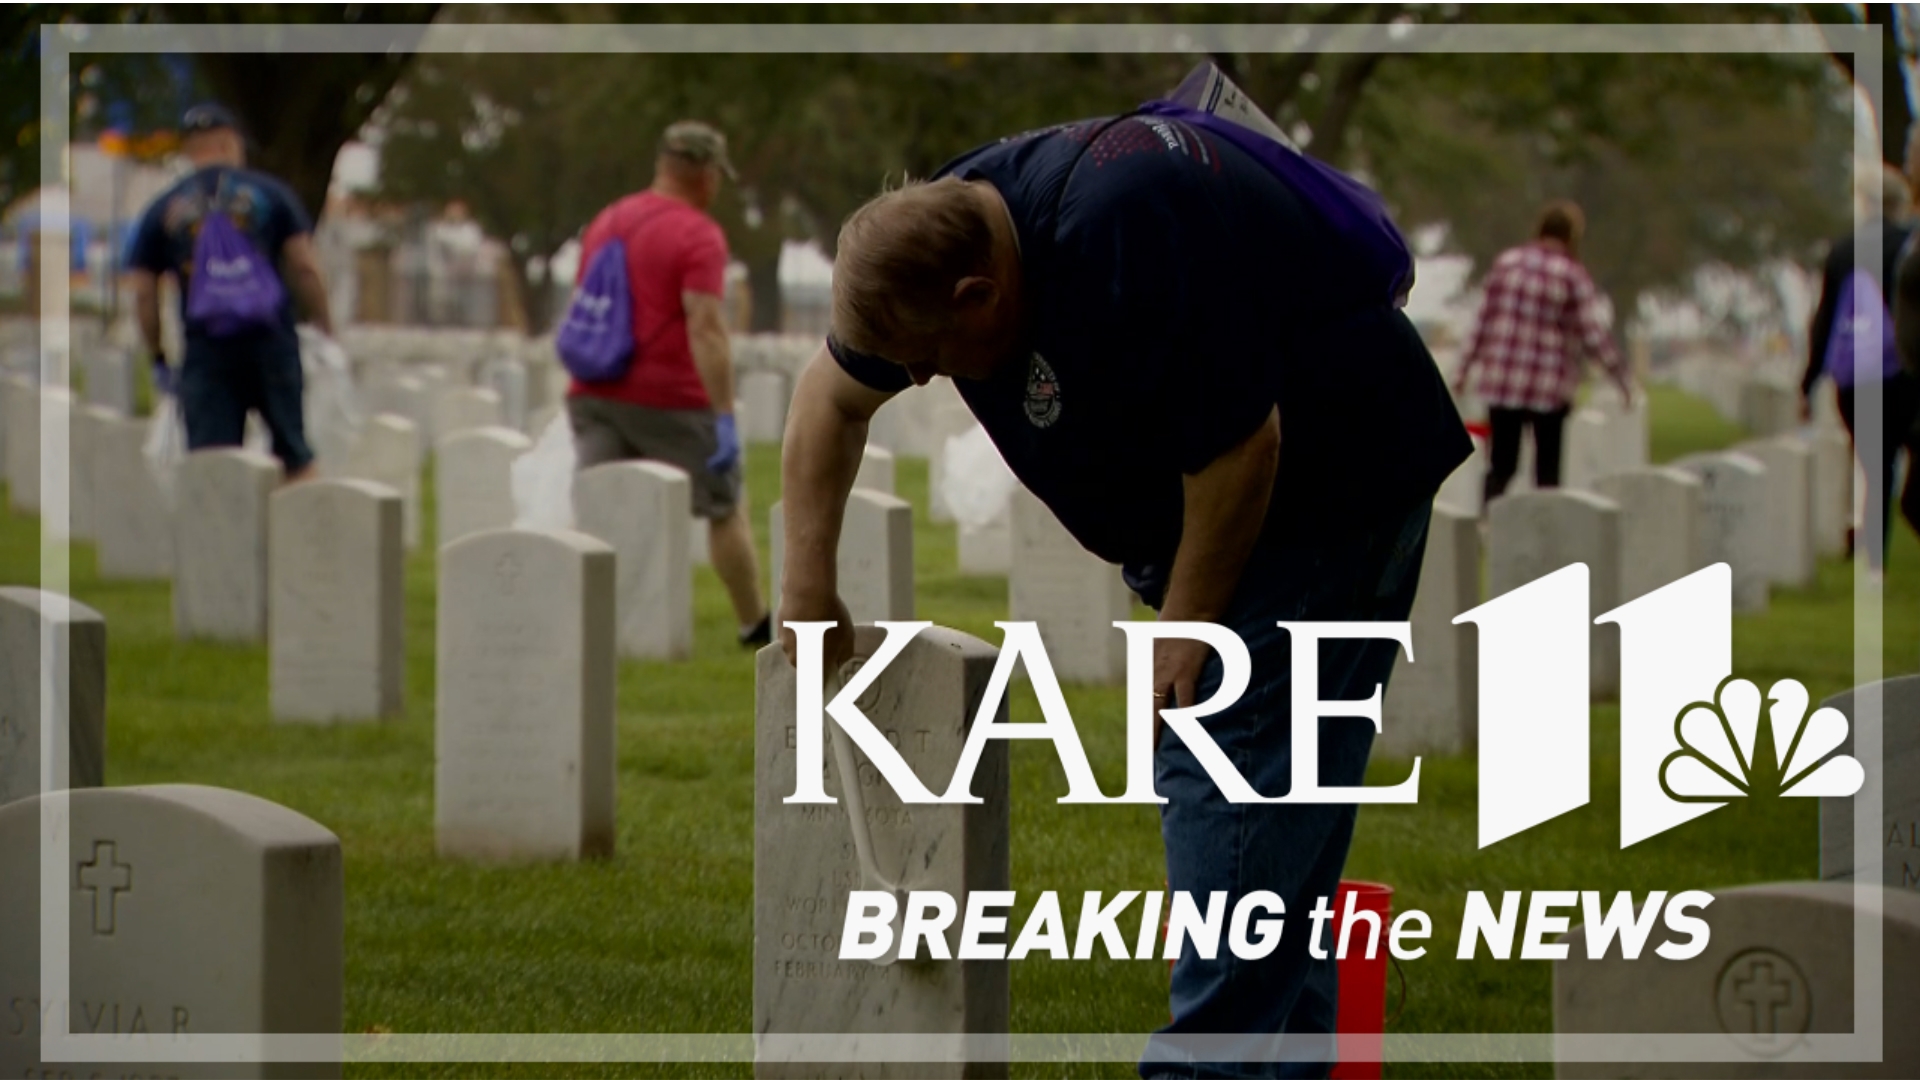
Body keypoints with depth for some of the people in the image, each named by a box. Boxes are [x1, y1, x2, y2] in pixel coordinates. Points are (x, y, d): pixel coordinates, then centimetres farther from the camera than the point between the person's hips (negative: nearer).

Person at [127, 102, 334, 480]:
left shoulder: (162, 211, 6)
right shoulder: (270, 194, 4)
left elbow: (144, 295, 4)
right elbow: (305, 268, 0)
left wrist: (158, 358, 13)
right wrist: (324, 326, 10)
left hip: (205, 350, 0)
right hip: (271, 341, 0)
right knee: (295, 458, 12)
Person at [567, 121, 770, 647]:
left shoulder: (606, 223, 14)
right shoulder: (699, 235, -10)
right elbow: (705, 329, -19)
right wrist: (725, 417, -21)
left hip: (596, 398, 6)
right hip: (671, 401, -5)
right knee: (726, 510, 13)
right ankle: (756, 626, 26)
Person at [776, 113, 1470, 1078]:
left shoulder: (1124, 247, -31)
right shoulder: (945, 227, -3)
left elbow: (1240, 443, -27)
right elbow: (834, 393, 10)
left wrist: (1190, 620, -16)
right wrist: (808, 581, 8)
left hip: (1327, 486, -9)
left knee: (1233, 778, -13)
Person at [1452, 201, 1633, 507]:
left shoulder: (1506, 262, 3)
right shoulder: (1572, 276, -8)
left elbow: (1484, 319, 6)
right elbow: (1593, 334, -9)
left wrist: (1464, 368, 13)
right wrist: (1621, 377, -1)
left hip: (1502, 384, 3)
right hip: (1549, 388, -3)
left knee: (1501, 465, 7)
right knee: (1547, 469, 7)